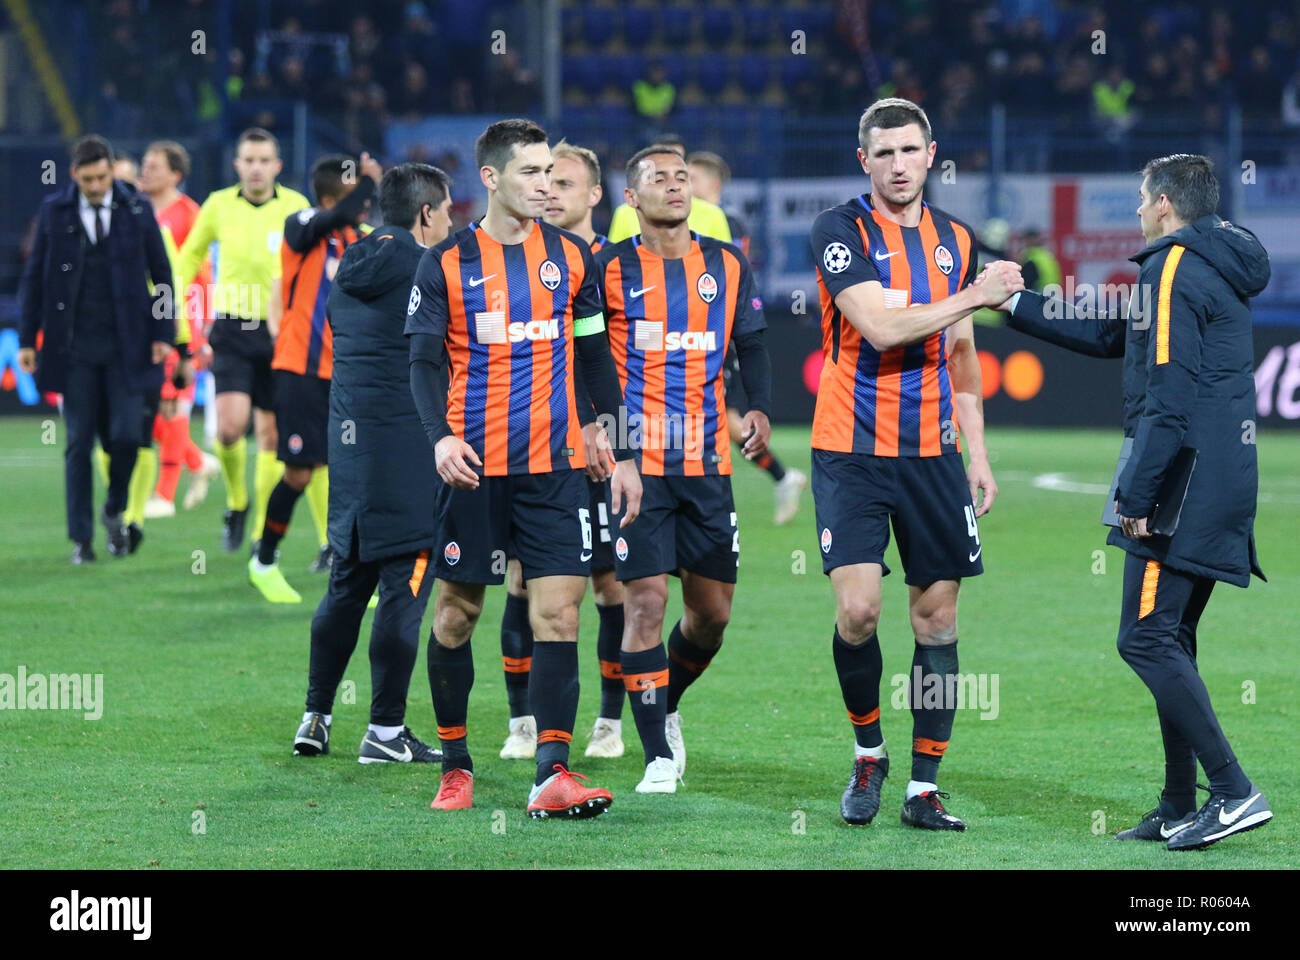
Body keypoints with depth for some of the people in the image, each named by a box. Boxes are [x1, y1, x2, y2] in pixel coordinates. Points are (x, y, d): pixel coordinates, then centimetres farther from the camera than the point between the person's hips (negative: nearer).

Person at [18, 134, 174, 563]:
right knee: (79, 443, 1)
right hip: (74, 346, 0)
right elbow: (34, 276, 6)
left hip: (126, 345, 0)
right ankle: (81, 538, 8)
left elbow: (161, 274, 6)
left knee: (126, 436, -8)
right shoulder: (54, 211, 2)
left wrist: (163, 334, 0)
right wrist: (27, 339, 2)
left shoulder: (137, 210, 1)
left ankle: (114, 512, 19)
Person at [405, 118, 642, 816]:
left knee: (558, 613, -9)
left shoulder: (569, 256, 8)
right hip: (474, 467, -1)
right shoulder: (447, 262, 1)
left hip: (554, 465, 2)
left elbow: (596, 360, 14)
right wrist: (441, 437, -18)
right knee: (456, 614, 5)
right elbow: (423, 362, -1)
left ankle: (552, 774, -11)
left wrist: (623, 455, 11)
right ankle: (455, 763, 20)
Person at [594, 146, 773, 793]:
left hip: (707, 462, 4)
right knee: (646, 600, -11)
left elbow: (751, 344, 16)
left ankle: (665, 707, 34)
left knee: (712, 608, 6)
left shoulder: (727, 266, 10)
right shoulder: (611, 269, 0)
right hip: (635, 464, -4)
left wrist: (759, 409, -1)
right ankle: (658, 754, -5)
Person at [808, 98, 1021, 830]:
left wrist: (977, 453, 15)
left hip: (933, 454, 4)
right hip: (851, 453, -4)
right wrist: (975, 296, -15)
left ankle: (924, 788, 7)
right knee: (858, 610, -13)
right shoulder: (842, 230, -6)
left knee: (938, 616, 1)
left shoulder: (956, 240, 11)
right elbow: (881, 327, -18)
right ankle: (868, 754, 11)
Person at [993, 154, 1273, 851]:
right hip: (1224, 483, 10)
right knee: (1170, 642, 14)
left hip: (1183, 478, -10)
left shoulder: (1172, 269, -12)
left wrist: (1137, 496, -19)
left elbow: (1169, 394, -20)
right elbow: (1109, 334, 29)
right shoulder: (1213, 268, 19)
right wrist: (1015, 304, 33)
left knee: (1145, 638, -10)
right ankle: (1180, 807, 15)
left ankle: (1234, 793, -16)